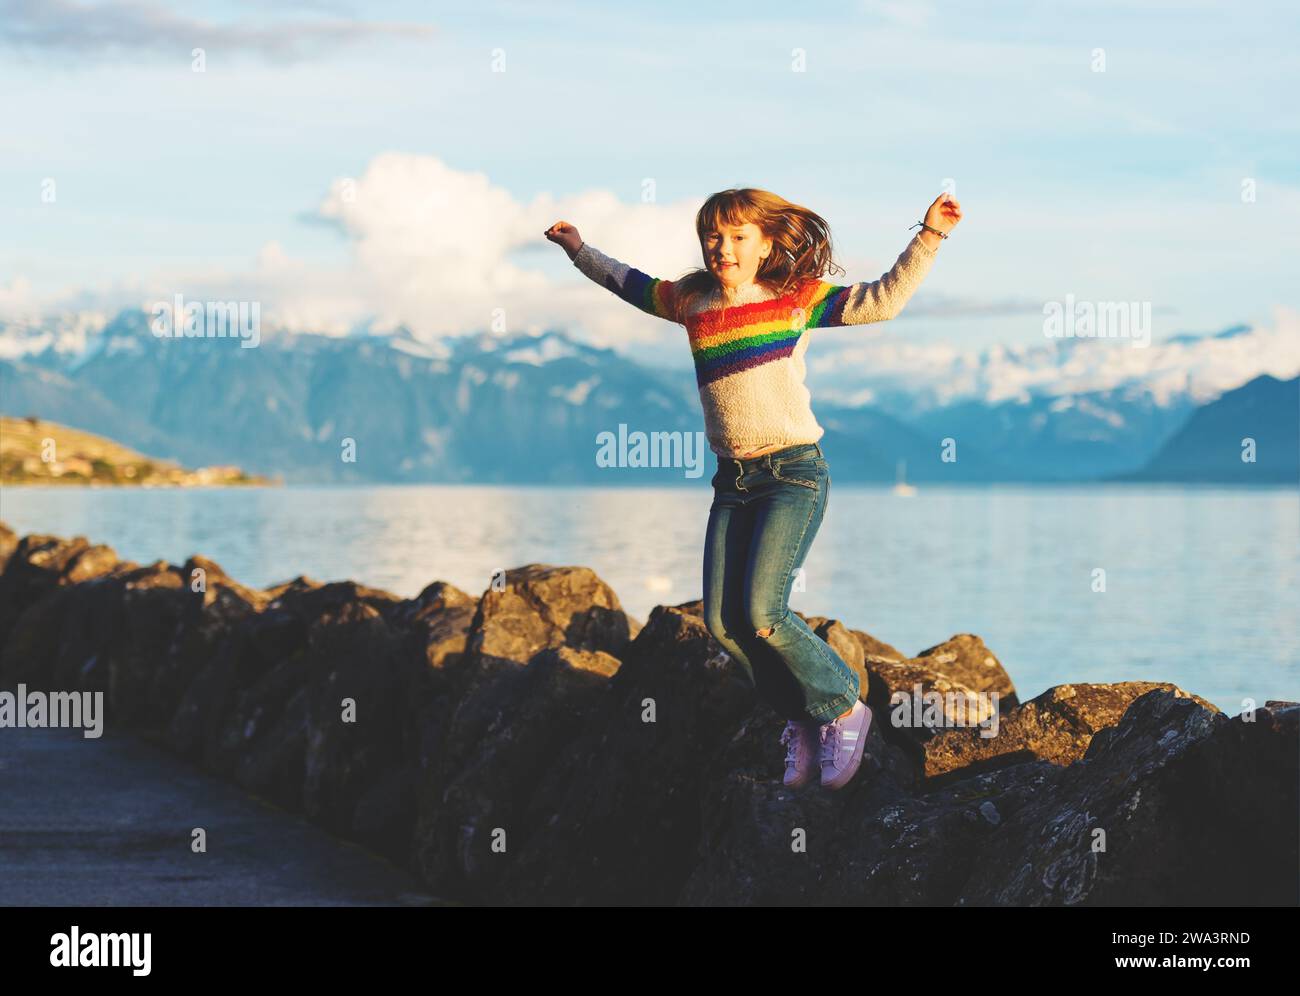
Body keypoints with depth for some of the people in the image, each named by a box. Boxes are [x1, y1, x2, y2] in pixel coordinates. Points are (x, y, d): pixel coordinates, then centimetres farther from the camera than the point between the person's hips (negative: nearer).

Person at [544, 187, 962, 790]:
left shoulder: (795, 299, -2)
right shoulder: (691, 303, 11)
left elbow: (881, 301, -11)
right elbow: (629, 284, 29)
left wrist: (928, 237, -19)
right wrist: (579, 250, 35)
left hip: (794, 474, -6)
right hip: (732, 479, 6)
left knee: (762, 612, -18)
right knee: (722, 621, -1)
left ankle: (844, 707, 5)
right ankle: (801, 721, 18)